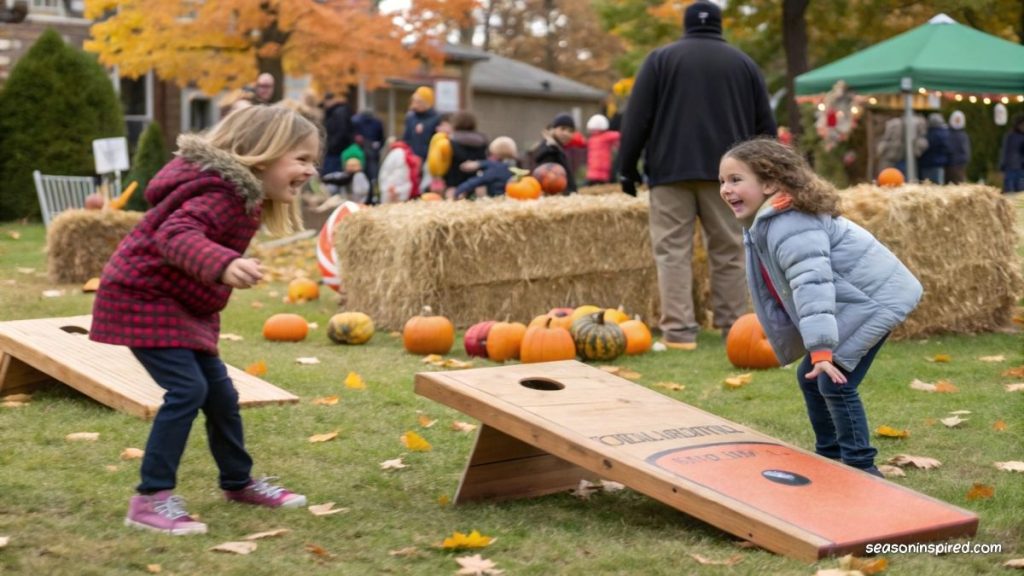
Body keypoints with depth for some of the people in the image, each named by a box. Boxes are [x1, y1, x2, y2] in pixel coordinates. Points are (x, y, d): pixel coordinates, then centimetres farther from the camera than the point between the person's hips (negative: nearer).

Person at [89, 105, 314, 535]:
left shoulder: (245, 196, 6)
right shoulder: (221, 193, -27)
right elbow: (176, 235, -45)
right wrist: (223, 264, -61)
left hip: (181, 305, 10)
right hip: (143, 299, -10)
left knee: (220, 393, 13)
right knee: (187, 389, -19)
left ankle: (238, 482, 30)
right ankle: (151, 499, -11)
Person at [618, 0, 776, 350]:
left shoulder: (660, 59, 9)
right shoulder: (744, 63, 15)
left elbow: (637, 119, 3)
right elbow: (765, 125, 14)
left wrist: (628, 167, 7)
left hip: (671, 169, -2)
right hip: (726, 171, 2)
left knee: (673, 250, -2)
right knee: (728, 252, 7)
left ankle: (678, 330, -8)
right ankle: (733, 328, 7)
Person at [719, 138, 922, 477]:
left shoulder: (791, 228, -26)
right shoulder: (763, 224, 8)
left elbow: (812, 285, -35)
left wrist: (821, 349, -40)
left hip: (874, 299, -11)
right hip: (848, 303, 11)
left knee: (834, 382, -15)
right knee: (810, 378, 14)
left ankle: (860, 467, -4)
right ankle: (829, 455, 26)